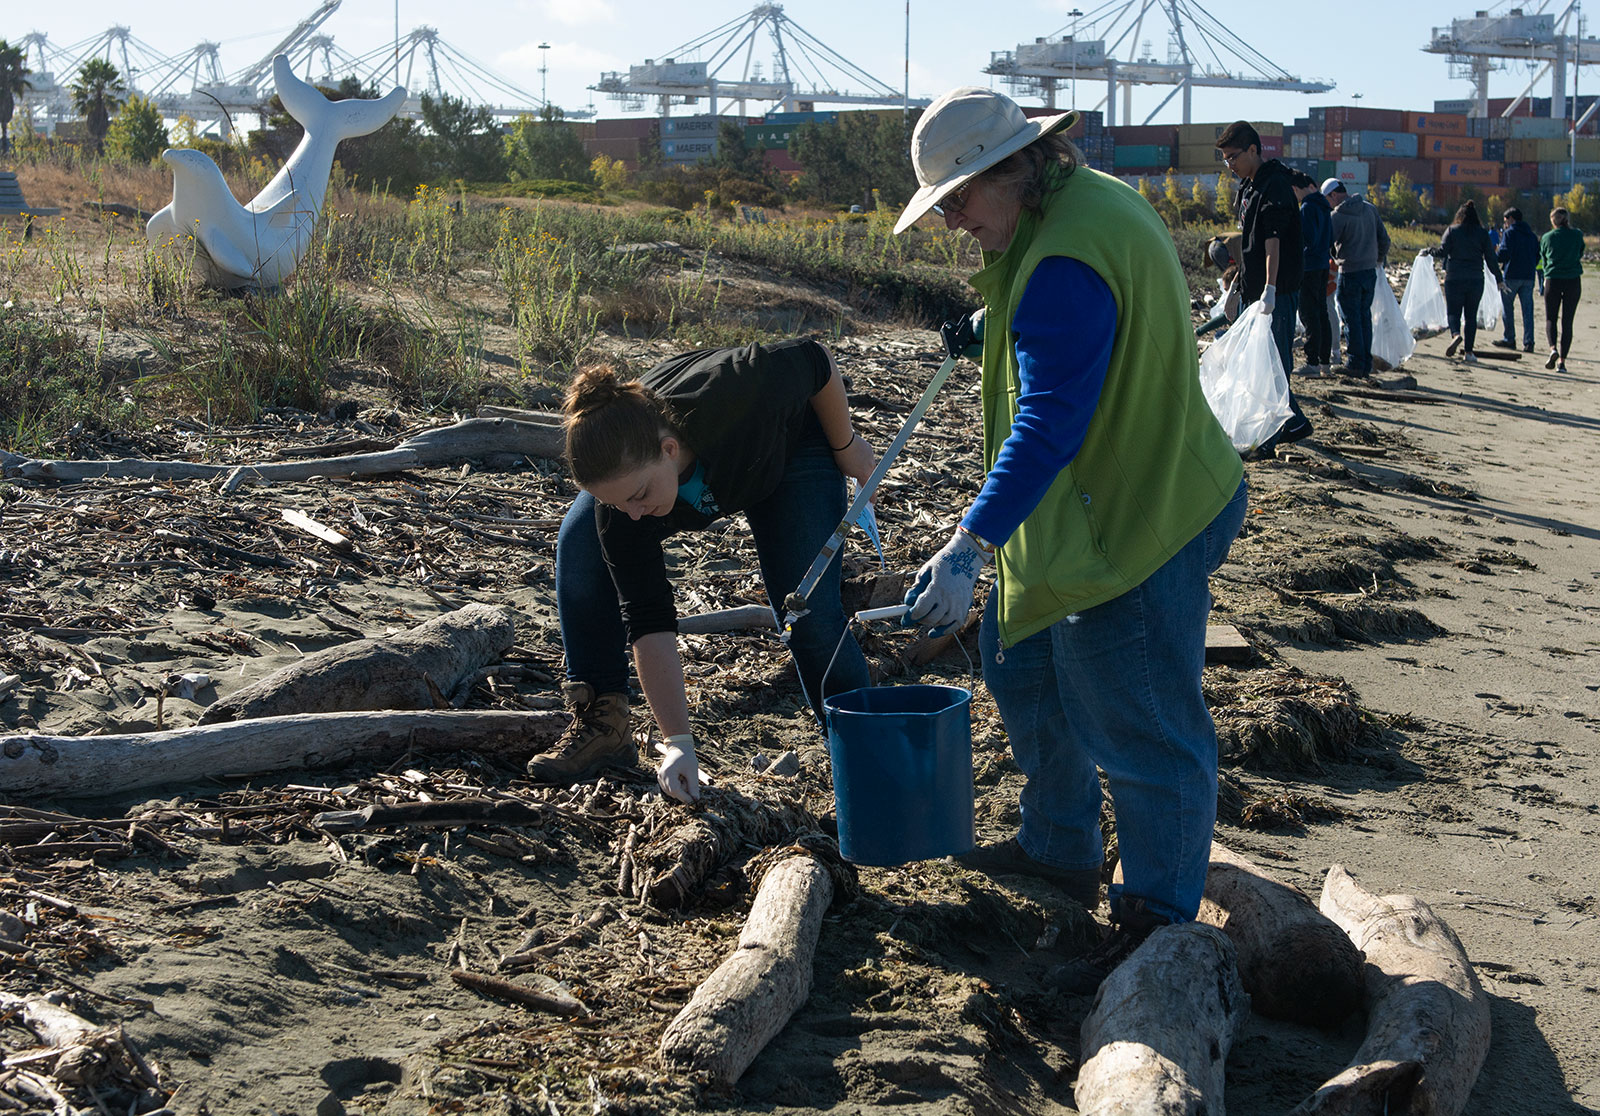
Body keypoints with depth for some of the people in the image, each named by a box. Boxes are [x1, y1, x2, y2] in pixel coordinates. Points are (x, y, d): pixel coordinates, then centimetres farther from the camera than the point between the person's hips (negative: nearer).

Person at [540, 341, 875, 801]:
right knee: (579, 546, -14)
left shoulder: (735, 395, -46)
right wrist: (678, 742, -30)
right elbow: (648, 620, -29)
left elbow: (816, 361, -25)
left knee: (809, 611, -17)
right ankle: (601, 724, -2)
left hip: (791, 448, -3)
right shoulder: (621, 497, -34)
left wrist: (846, 446, -10)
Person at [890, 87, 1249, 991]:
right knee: (1027, 670, 22)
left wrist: (972, 545, -31)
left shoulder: (1066, 263, -26)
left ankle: (1161, 921, 12)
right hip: (1084, 512, 12)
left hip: (1132, 526, -12)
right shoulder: (1095, 200, 8)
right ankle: (1063, 850, 39)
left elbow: (1049, 422, -30)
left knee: (1144, 728, -1)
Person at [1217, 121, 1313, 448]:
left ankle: (1265, 439, -3)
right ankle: (1295, 422, 26)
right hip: (1254, 292, 10)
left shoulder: (1275, 185, -15)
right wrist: (1240, 287, 25)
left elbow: (1273, 240, -26)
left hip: (1278, 293, -10)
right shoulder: (1248, 186, 16)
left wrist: (1270, 289, -35)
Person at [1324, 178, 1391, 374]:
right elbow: (1384, 238, 11)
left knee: (1351, 318, 0)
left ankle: (1355, 363, 1)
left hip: (1350, 273, -6)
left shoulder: (1338, 215, -13)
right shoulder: (1370, 208, 7)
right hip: (1370, 270, 6)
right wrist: (1381, 258, 27)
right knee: (1365, 316, 12)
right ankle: (1366, 365, 14)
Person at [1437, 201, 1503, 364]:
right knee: (1471, 315, 9)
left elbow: (1442, 251, -8)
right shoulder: (1483, 233, 3)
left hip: (1454, 278, -1)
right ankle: (1468, 352, 6)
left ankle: (1455, 334, -27)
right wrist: (1498, 279, 11)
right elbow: (1490, 258, 3)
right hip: (1476, 280, 1)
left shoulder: (1452, 231, -1)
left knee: (1453, 312, 5)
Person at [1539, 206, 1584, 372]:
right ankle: (1562, 360, 1)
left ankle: (1553, 348, -17)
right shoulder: (1577, 235, 1)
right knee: (1567, 321, 5)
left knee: (1550, 318, 9)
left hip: (1553, 280, -1)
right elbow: (1580, 254, 15)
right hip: (1574, 280, 1)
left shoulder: (1547, 238, 0)